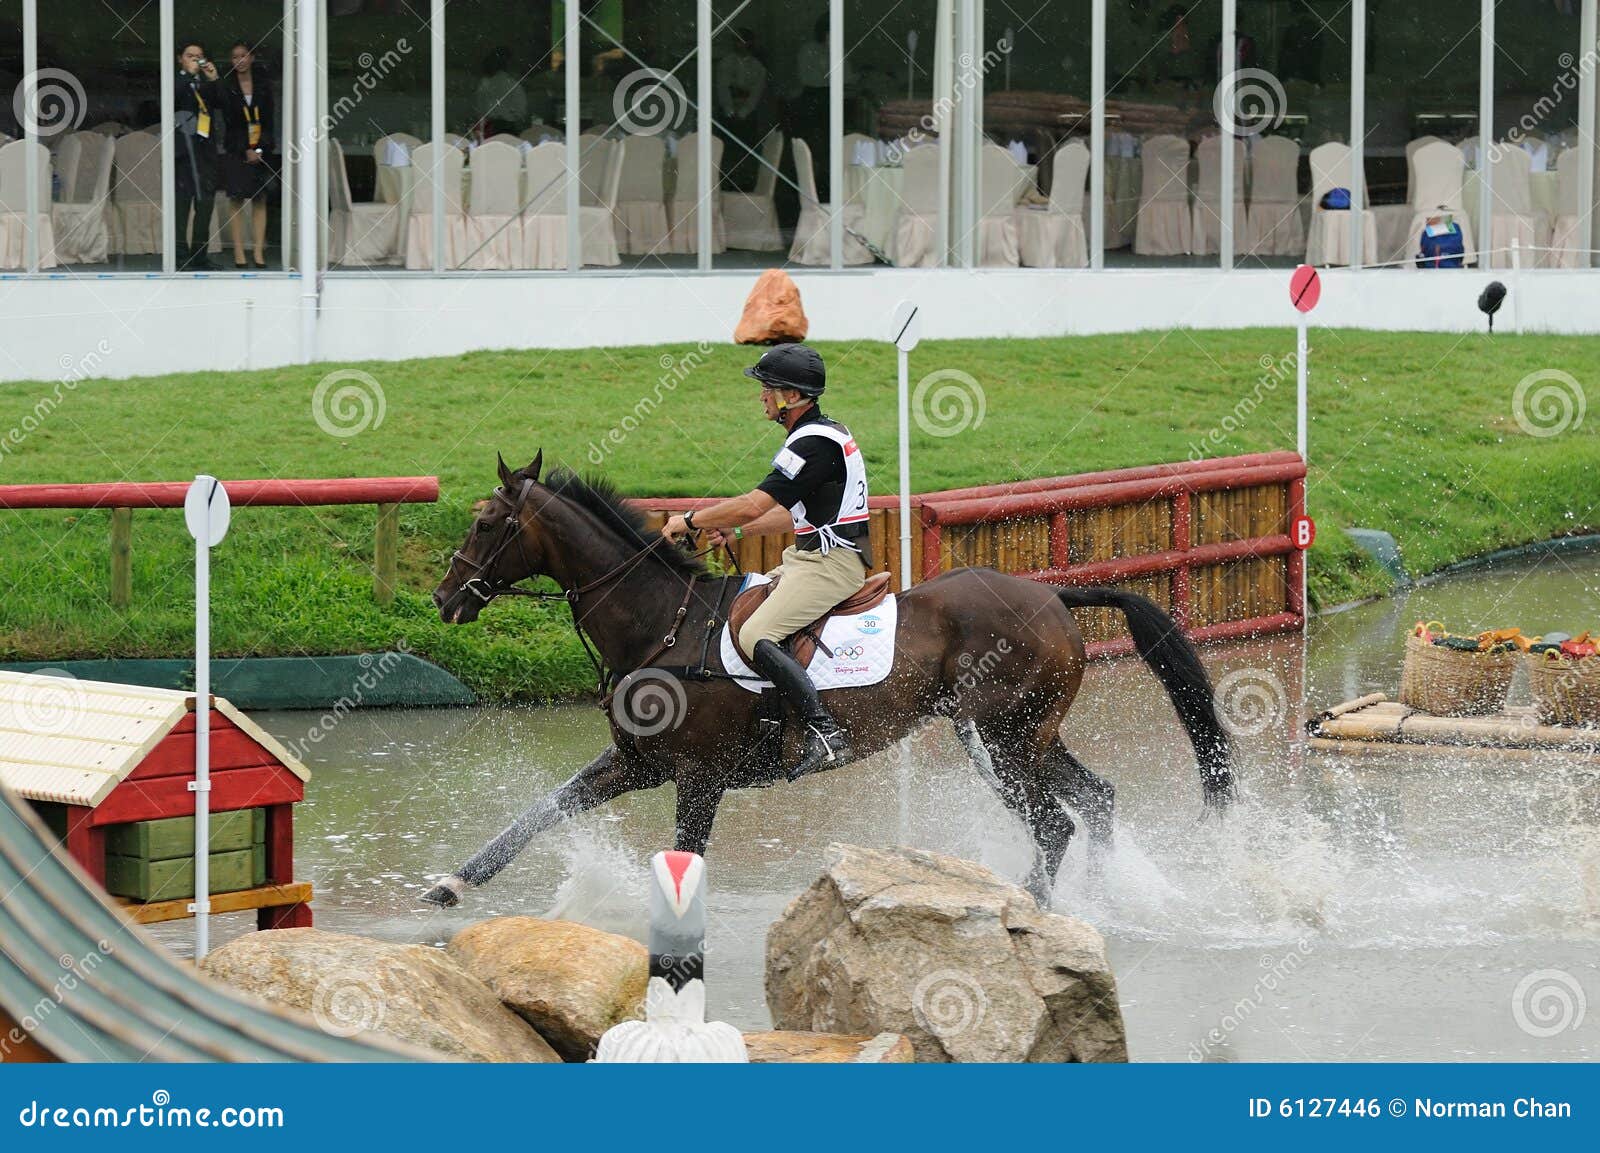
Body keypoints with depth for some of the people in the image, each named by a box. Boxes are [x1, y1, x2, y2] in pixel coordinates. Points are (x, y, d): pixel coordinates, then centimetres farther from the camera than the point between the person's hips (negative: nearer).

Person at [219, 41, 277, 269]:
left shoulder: (263, 84, 6)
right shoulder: (226, 87, 1)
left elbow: (270, 119, 4)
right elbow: (229, 121, -3)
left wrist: (260, 149, -7)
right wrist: (246, 151, -9)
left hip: (261, 149, 2)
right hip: (236, 150, -2)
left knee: (260, 200, 0)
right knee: (237, 201, -5)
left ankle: (259, 252, 0)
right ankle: (238, 253, -5)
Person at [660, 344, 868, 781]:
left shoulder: (813, 443, -18)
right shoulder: (823, 433, 16)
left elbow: (755, 505, -22)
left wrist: (690, 520, -10)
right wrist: (736, 530, 18)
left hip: (829, 563, -11)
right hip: (809, 558, 11)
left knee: (756, 636, -25)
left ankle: (826, 733, -32)